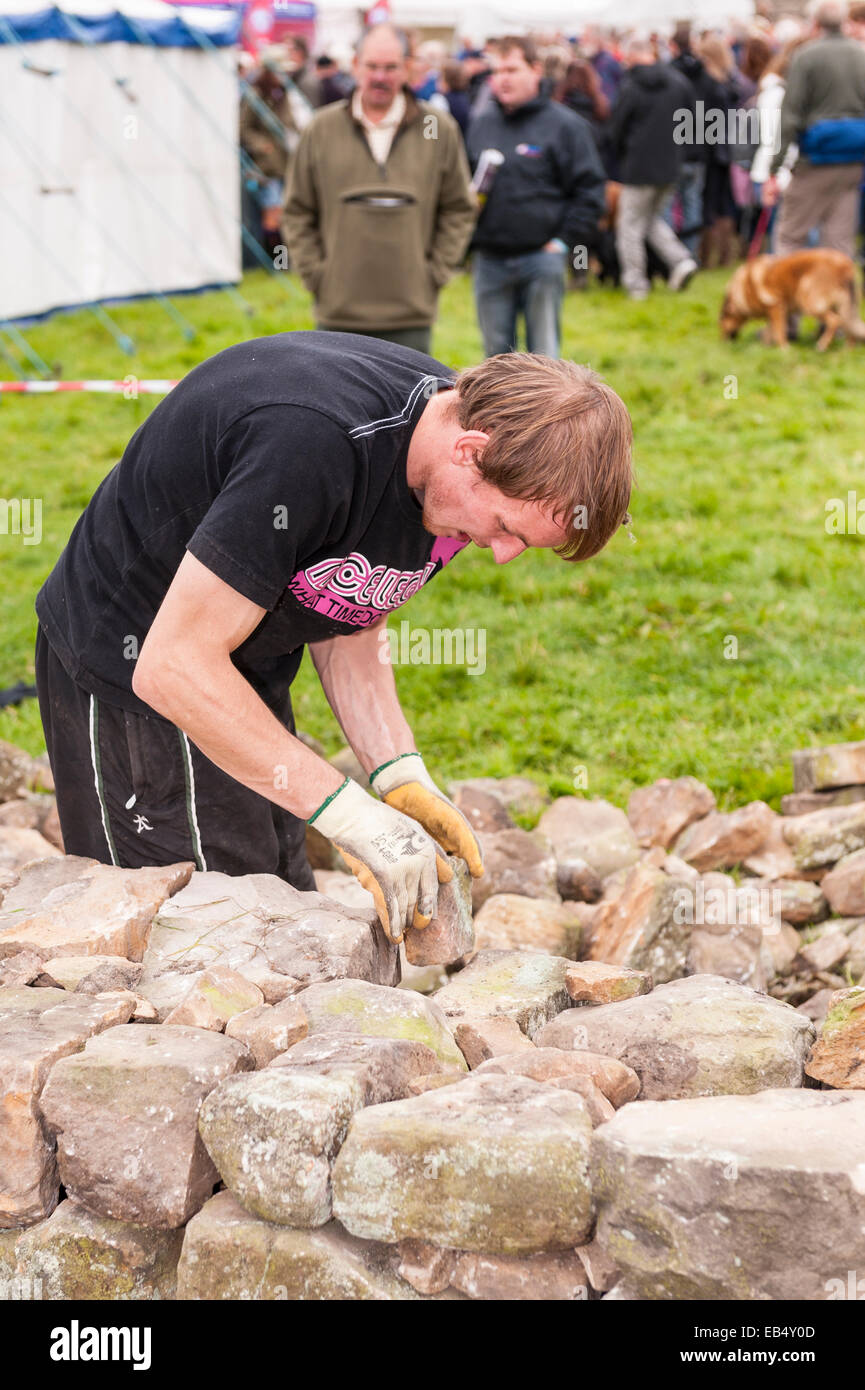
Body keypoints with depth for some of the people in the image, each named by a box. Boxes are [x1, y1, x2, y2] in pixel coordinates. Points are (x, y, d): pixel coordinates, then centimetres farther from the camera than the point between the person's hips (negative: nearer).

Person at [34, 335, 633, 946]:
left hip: (242, 674, 9)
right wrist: (353, 816, -31)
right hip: (129, 666, -8)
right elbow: (174, 668, -33)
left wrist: (400, 776, -10)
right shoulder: (312, 446, -36)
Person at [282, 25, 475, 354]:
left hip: (410, 313, 0)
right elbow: (297, 212, 9)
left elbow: (459, 210, 9)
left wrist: (435, 271, 1)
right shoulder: (322, 130, 4)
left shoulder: (439, 130, 4)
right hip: (339, 309, 0)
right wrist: (314, 272, 0)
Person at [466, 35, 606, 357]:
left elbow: (589, 189, -4)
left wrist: (565, 242, -10)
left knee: (544, 353, -1)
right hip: (489, 260, 4)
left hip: (542, 255, -4)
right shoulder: (479, 124, 11)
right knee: (496, 352, 10)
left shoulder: (565, 125, -2)